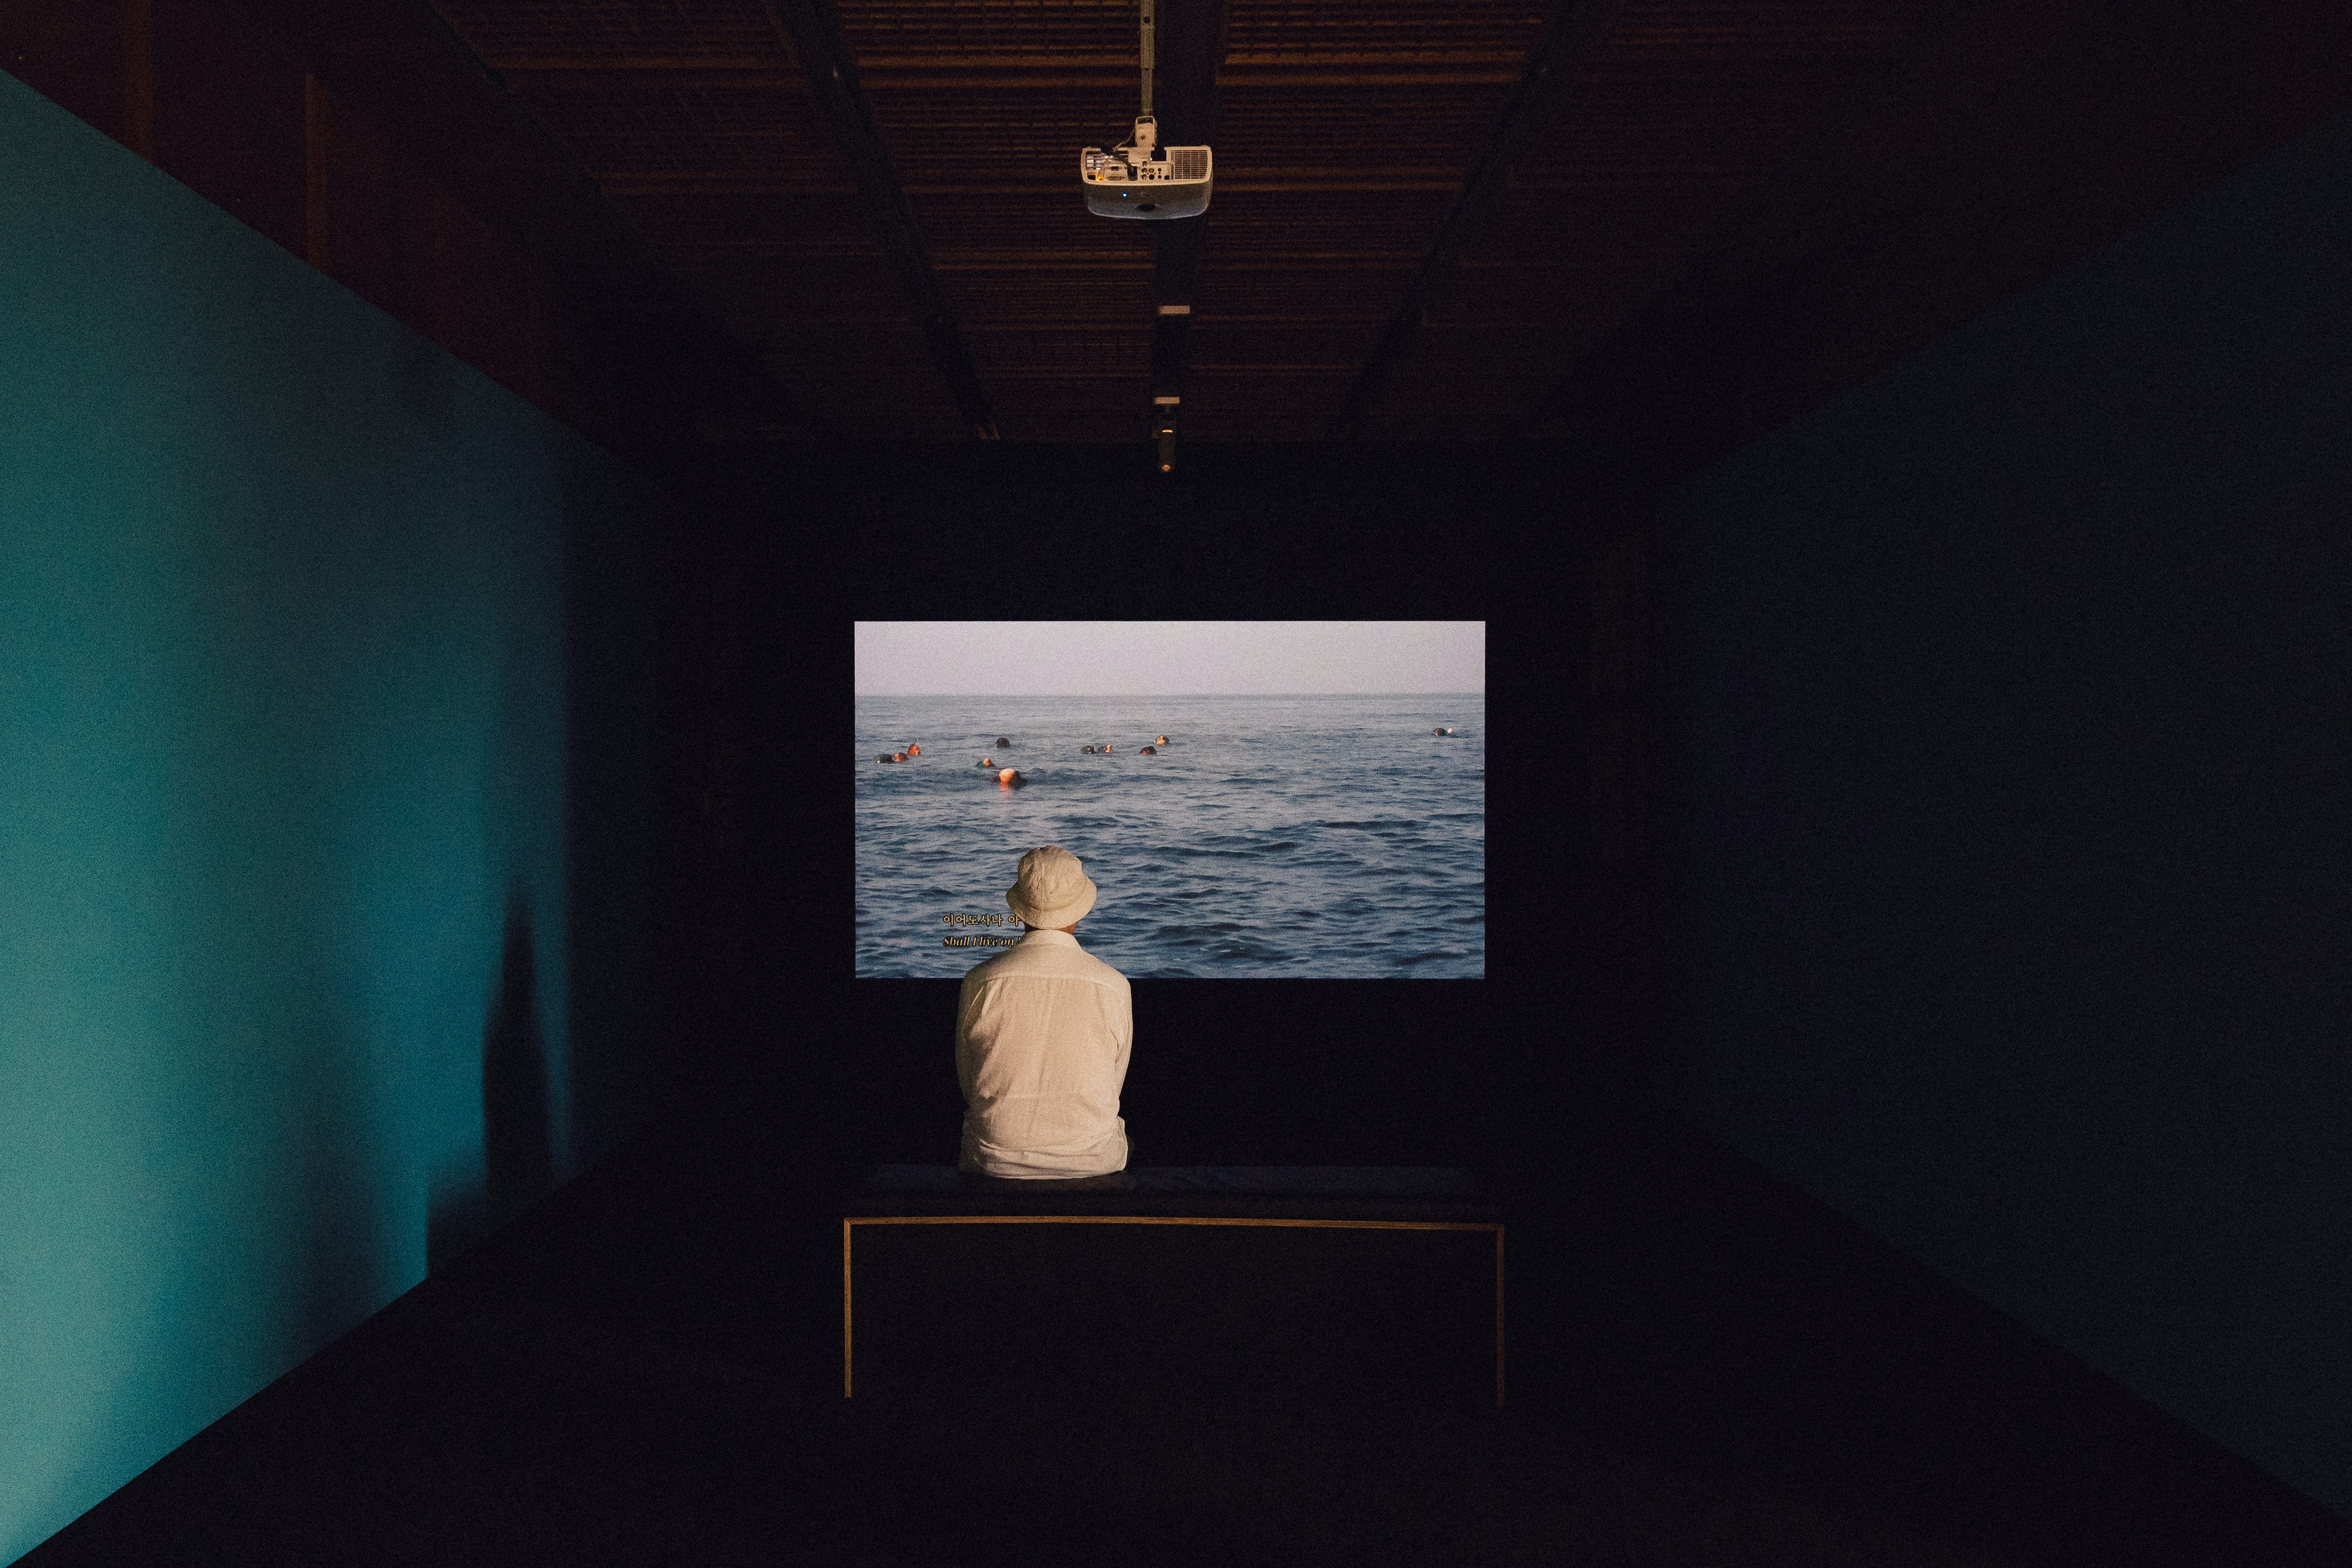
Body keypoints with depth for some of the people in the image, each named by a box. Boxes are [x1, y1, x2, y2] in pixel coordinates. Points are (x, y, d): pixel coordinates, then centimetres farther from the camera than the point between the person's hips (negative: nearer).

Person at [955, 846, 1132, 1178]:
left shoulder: (980, 982, -12)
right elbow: (1114, 1086, 3)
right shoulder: (1114, 986, -11)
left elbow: (967, 1082, 2)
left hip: (996, 1161, 0)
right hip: (1093, 1161, 0)